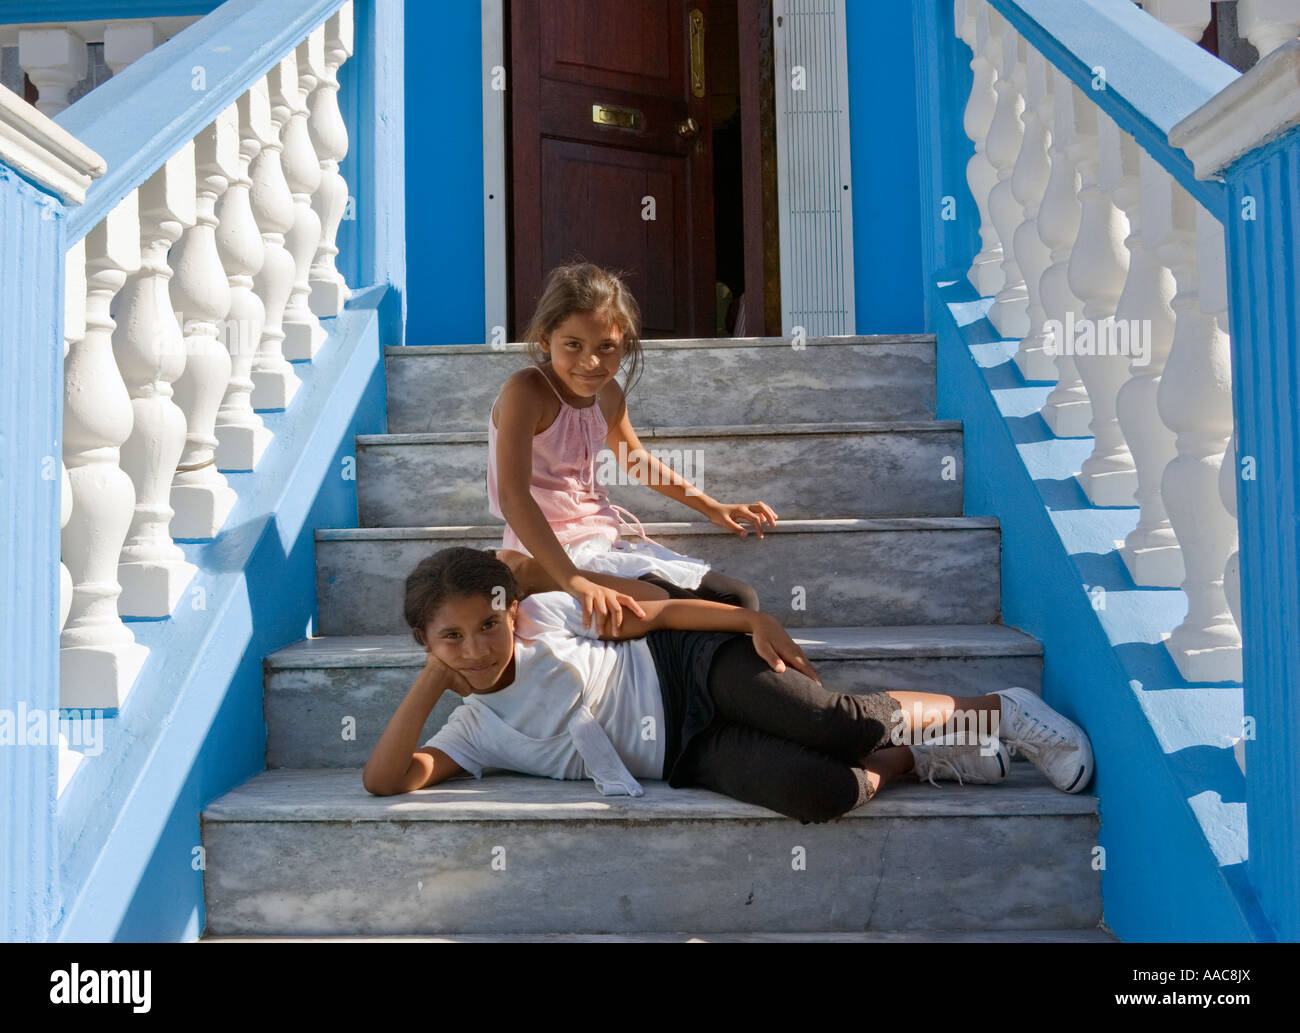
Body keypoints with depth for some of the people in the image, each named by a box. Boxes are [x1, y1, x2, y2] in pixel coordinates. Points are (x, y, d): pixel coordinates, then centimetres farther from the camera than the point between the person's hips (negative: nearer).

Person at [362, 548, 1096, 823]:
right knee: (810, 790, -29)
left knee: (835, 724, -28)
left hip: (692, 671, -1)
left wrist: (752, 619, -10)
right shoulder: (473, 734, 6)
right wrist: (434, 678, -10)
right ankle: (908, 763, 1)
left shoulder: (546, 613, 0)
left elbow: (655, 613, 2)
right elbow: (386, 779, -5)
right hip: (693, 755, 1)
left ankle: (994, 713, -3)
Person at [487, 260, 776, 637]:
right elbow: (513, 496, -32)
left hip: (606, 536, 8)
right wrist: (574, 582, -42)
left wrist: (712, 507, 21)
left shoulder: (608, 394, 3)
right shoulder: (527, 392, -20)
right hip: (551, 552, -8)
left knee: (740, 600, 5)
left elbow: (637, 459, 24)